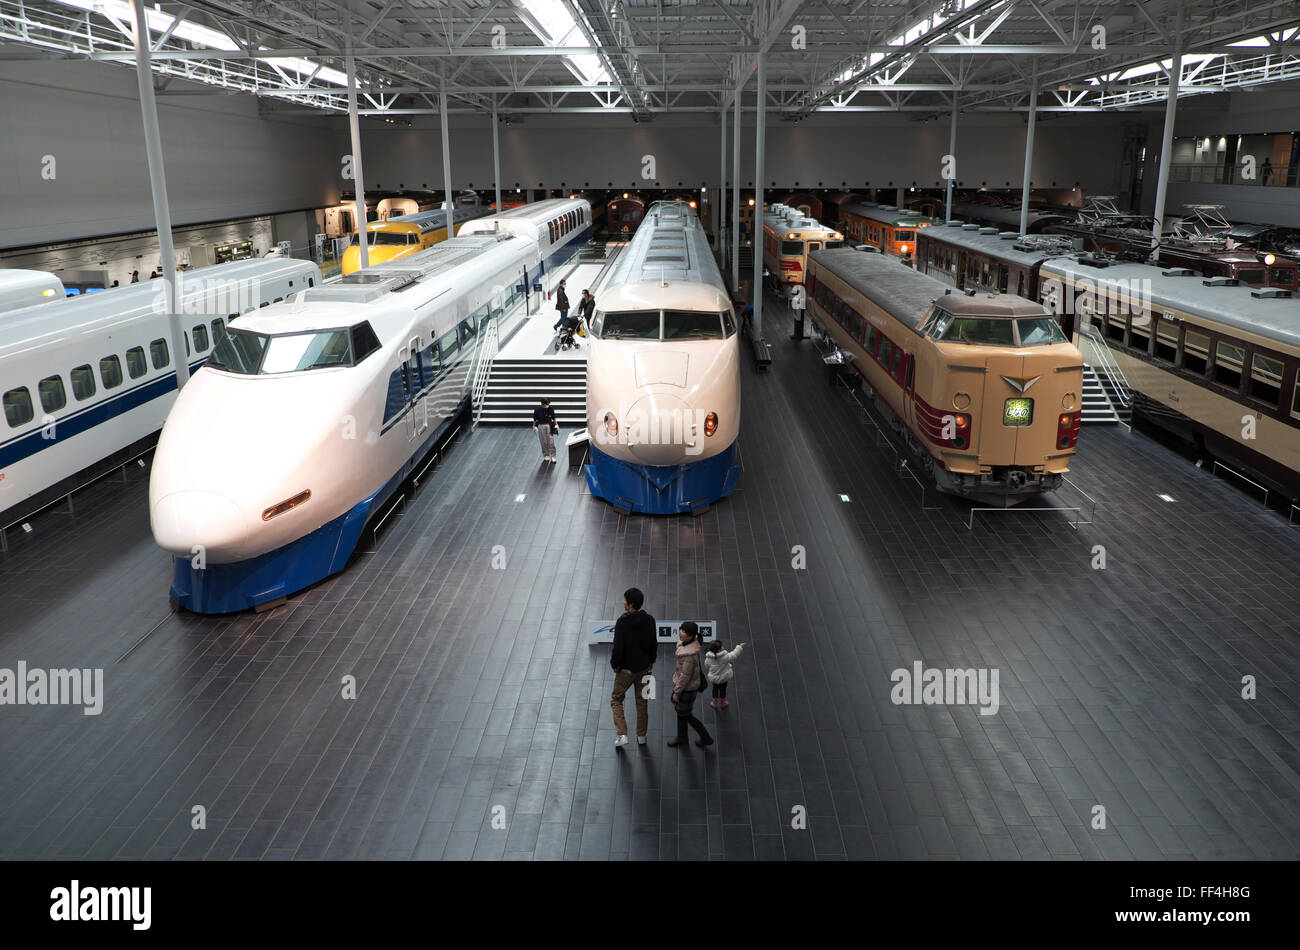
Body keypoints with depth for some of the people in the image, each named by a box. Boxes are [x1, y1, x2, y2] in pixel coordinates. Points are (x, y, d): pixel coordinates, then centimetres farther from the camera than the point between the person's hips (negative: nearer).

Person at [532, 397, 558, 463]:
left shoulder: (550, 409, -3)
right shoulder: (537, 410, -9)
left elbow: (553, 418, 7)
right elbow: (535, 419, 2)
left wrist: (556, 425, 6)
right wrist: (534, 426, 3)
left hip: (549, 426, 1)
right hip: (541, 426, -1)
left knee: (551, 442, -3)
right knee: (544, 442, 5)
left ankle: (552, 456, 4)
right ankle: (546, 456, 19)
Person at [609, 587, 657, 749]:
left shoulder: (622, 622, -21)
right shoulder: (649, 620, -6)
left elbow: (618, 647, -19)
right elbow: (654, 644, 4)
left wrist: (614, 664, -4)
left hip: (626, 669, -4)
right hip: (644, 667, 4)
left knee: (616, 699, 11)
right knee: (642, 701, 18)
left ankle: (622, 735, 0)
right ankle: (641, 736, 26)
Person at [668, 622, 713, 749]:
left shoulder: (689, 654, -37)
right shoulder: (692, 642, -9)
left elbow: (685, 676, -28)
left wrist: (677, 692, -16)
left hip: (687, 687, -9)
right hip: (682, 680, 9)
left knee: (684, 715, 13)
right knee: (679, 709, 25)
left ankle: (706, 738, 30)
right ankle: (681, 738, 45)